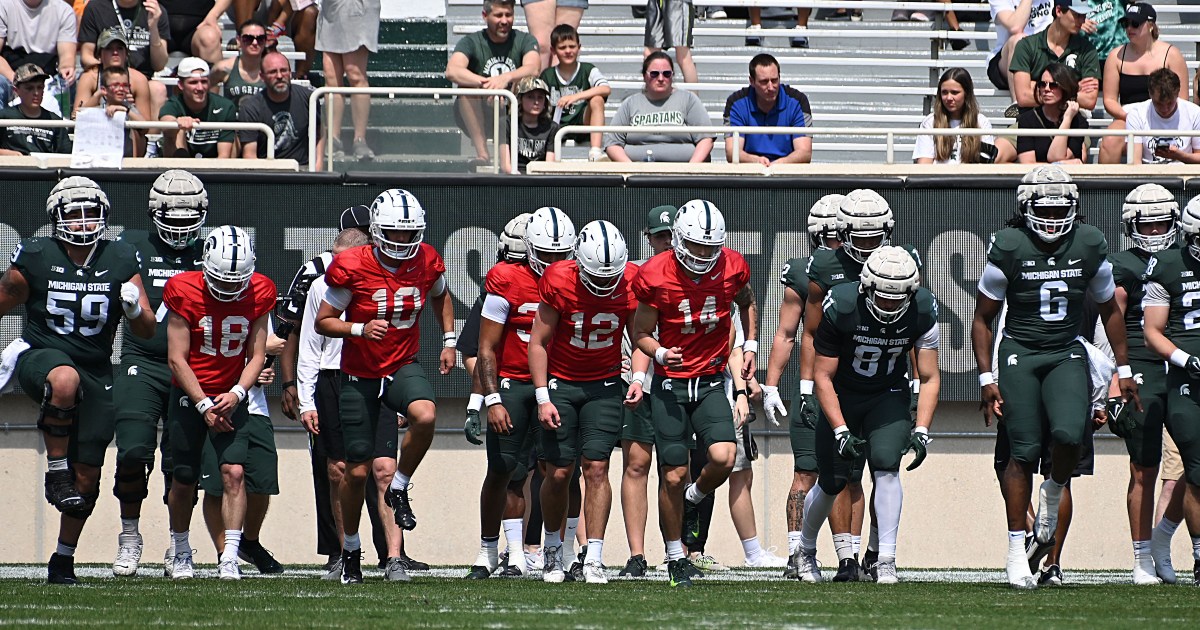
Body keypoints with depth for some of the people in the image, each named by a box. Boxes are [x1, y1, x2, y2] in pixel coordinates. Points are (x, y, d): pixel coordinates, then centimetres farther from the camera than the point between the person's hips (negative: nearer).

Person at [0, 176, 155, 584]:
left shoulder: (121, 262, 2)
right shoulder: (36, 258, -4)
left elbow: (146, 332, 3)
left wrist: (135, 309, -18)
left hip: (95, 373, 3)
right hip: (41, 356, -3)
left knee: (87, 475, 2)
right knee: (65, 380, -42)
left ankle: (63, 561, 19)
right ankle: (56, 471, -27)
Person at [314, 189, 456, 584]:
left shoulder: (425, 262, -6)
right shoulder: (352, 268, -16)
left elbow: (440, 296, 18)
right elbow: (323, 322, -8)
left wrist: (449, 341, 9)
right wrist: (360, 329, -26)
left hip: (403, 367, 2)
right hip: (360, 375, -2)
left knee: (425, 415, -33)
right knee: (357, 470, 3)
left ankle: (399, 489, -8)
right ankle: (350, 549, 24)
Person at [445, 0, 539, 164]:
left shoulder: (524, 40, 2)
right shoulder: (471, 43, -3)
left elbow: (533, 69, -21)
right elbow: (452, 71, -25)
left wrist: (506, 78, -42)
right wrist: (484, 83, -42)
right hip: (478, 120, -1)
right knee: (467, 86, -29)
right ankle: (482, 154, -32)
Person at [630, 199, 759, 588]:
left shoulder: (731, 268, -5)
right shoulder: (656, 276, -12)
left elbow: (747, 303, 19)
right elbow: (640, 334, -3)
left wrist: (750, 346, 11)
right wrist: (660, 353, -23)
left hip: (711, 383, 2)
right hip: (670, 384, -2)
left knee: (723, 457, -19)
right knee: (673, 476, -2)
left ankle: (693, 499, 15)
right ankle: (676, 558, 14)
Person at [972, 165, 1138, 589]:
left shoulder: (1090, 247, 0)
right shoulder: (1008, 248, -7)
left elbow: (1109, 310, 14)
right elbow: (982, 319, 1)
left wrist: (1124, 370, 15)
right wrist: (987, 378, -5)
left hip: (1067, 355, 2)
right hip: (1020, 354, -2)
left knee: (1068, 434, -23)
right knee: (1024, 452, -7)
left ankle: (1054, 493, 11)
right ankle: (1017, 551, 2)